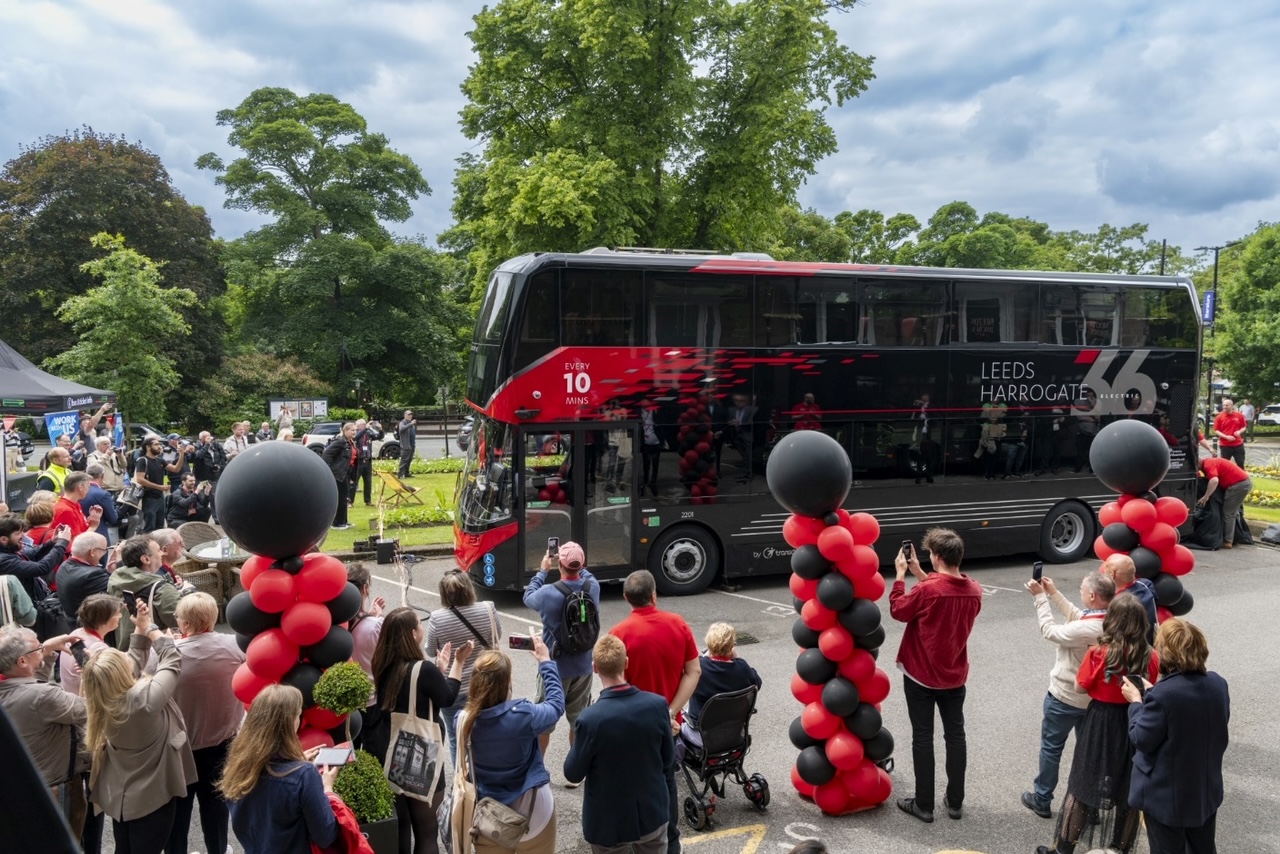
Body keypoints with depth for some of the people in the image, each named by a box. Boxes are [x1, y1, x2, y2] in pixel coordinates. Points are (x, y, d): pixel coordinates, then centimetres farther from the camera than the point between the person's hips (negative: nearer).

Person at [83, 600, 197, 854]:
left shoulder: (103, 704, -11)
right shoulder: (145, 698, -32)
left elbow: (133, 661, 5)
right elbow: (172, 661, -17)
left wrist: (140, 630, 1)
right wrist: (148, 627, -5)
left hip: (117, 795, 7)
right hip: (151, 797, -7)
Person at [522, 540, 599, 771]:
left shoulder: (548, 594, -22)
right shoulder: (593, 587, -11)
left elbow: (528, 597, 2)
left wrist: (542, 570, 10)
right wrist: (576, 564, 17)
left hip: (554, 668, -3)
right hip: (583, 667, 3)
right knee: (579, 720, 17)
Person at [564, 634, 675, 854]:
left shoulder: (590, 719, -28)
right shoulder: (658, 705, -17)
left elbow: (573, 773, -12)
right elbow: (669, 761, -3)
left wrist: (577, 745, 5)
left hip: (608, 821, -3)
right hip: (652, 813, 3)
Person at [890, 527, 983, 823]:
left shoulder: (926, 590, -23)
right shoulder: (974, 590, -4)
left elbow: (898, 610, -9)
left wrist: (900, 574, -2)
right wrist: (920, 575, 9)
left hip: (921, 675, -5)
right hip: (955, 676, 5)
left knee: (922, 737, 5)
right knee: (955, 735, 15)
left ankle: (923, 805, 13)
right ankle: (955, 802, 23)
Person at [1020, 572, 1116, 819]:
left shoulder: (1085, 630, -33)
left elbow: (1050, 631, -17)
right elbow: (1076, 615, 5)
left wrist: (1040, 597, -10)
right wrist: (1053, 593, 6)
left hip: (1065, 697, -7)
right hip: (1093, 697, 7)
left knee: (1051, 748, 11)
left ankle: (1041, 800, 24)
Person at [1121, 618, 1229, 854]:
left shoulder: (1162, 695, -29)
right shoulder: (1218, 684, -7)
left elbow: (1142, 740, -21)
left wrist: (1136, 701, -7)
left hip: (1166, 795, -6)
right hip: (1206, 789, 6)